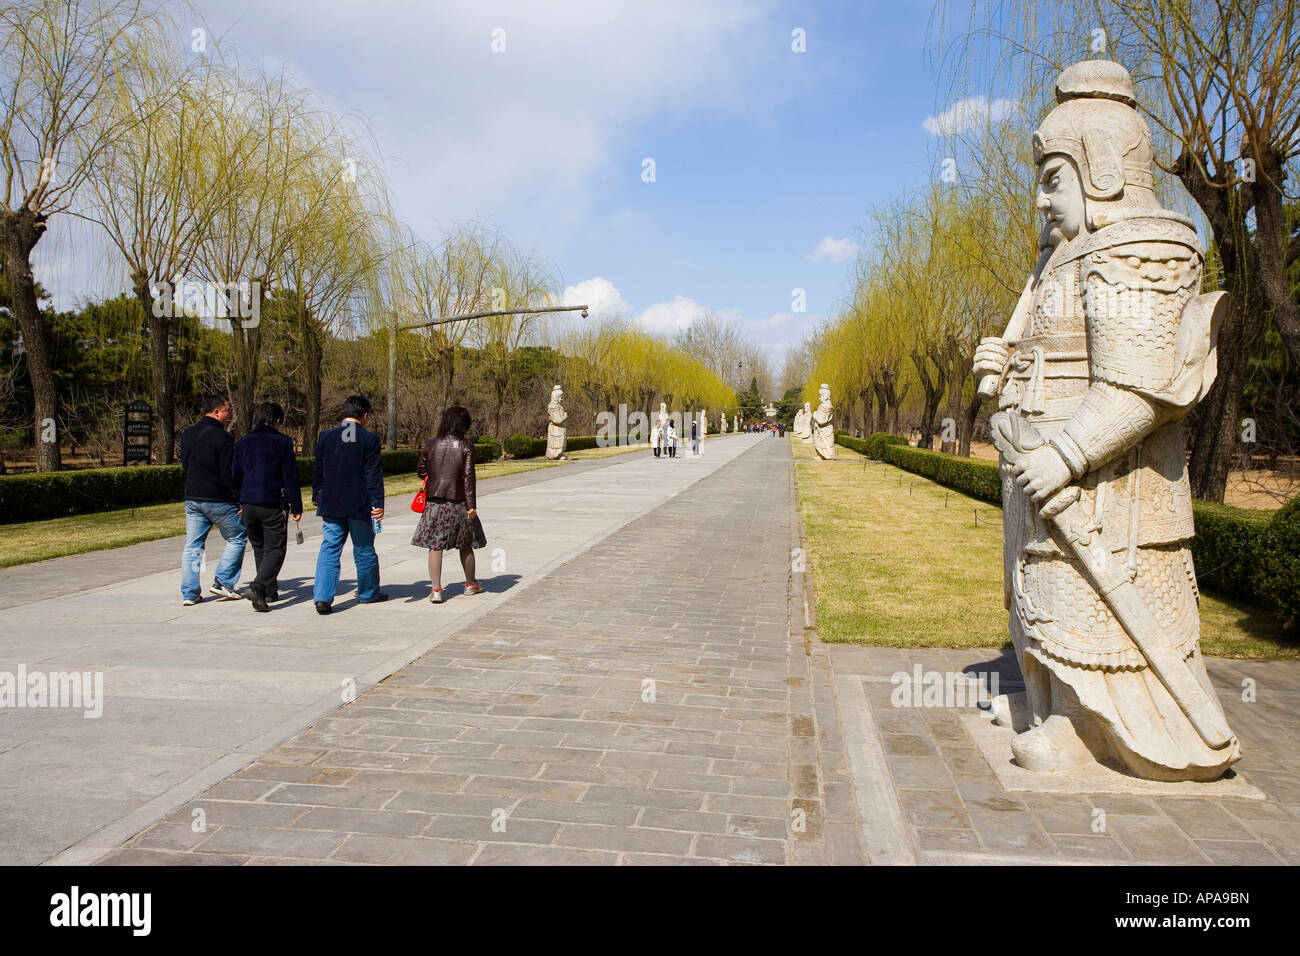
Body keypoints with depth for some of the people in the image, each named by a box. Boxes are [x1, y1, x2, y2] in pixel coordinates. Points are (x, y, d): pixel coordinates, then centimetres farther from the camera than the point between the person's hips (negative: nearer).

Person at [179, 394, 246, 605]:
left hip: (192, 498, 7)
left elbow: (185, 465, 18)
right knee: (237, 538, 9)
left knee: (192, 545, 10)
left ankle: (189, 592, 9)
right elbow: (230, 474, -16)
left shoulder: (187, 434, 11)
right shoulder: (222, 437, -15)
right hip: (219, 500, -7)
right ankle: (223, 582, 4)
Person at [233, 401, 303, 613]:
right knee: (275, 549, -1)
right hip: (273, 504, -5)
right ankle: (258, 587, -21)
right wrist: (296, 506, -3)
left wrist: (239, 503, 21)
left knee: (259, 548, 18)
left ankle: (270, 590, 25)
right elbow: (290, 476, -6)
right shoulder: (282, 442, -5)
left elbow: (236, 475, 12)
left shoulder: (243, 443, 8)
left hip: (248, 504, 5)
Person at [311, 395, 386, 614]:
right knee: (364, 550, 12)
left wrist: (317, 497, 21)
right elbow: (374, 474, -9)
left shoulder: (326, 437, 3)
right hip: (359, 505, -3)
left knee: (329, 549, 5)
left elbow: (317, 471, 10)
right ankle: (368, 592, 26)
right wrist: (378, 503, -8)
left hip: (331, 504, 3)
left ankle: (322, 596, -6)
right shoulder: (369, 439, -8)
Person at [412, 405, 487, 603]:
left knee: (435, 545, 3)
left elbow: (421, 470, 9)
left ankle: (436, 589, -3)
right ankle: (470, 583, 30)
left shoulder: (431, 444, 2)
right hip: (458, 503, -1)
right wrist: (471, 505, -9)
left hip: (434, 501, 1)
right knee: (465, 544, 14)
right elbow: (468, 476, -10)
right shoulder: (465, 447, -7)